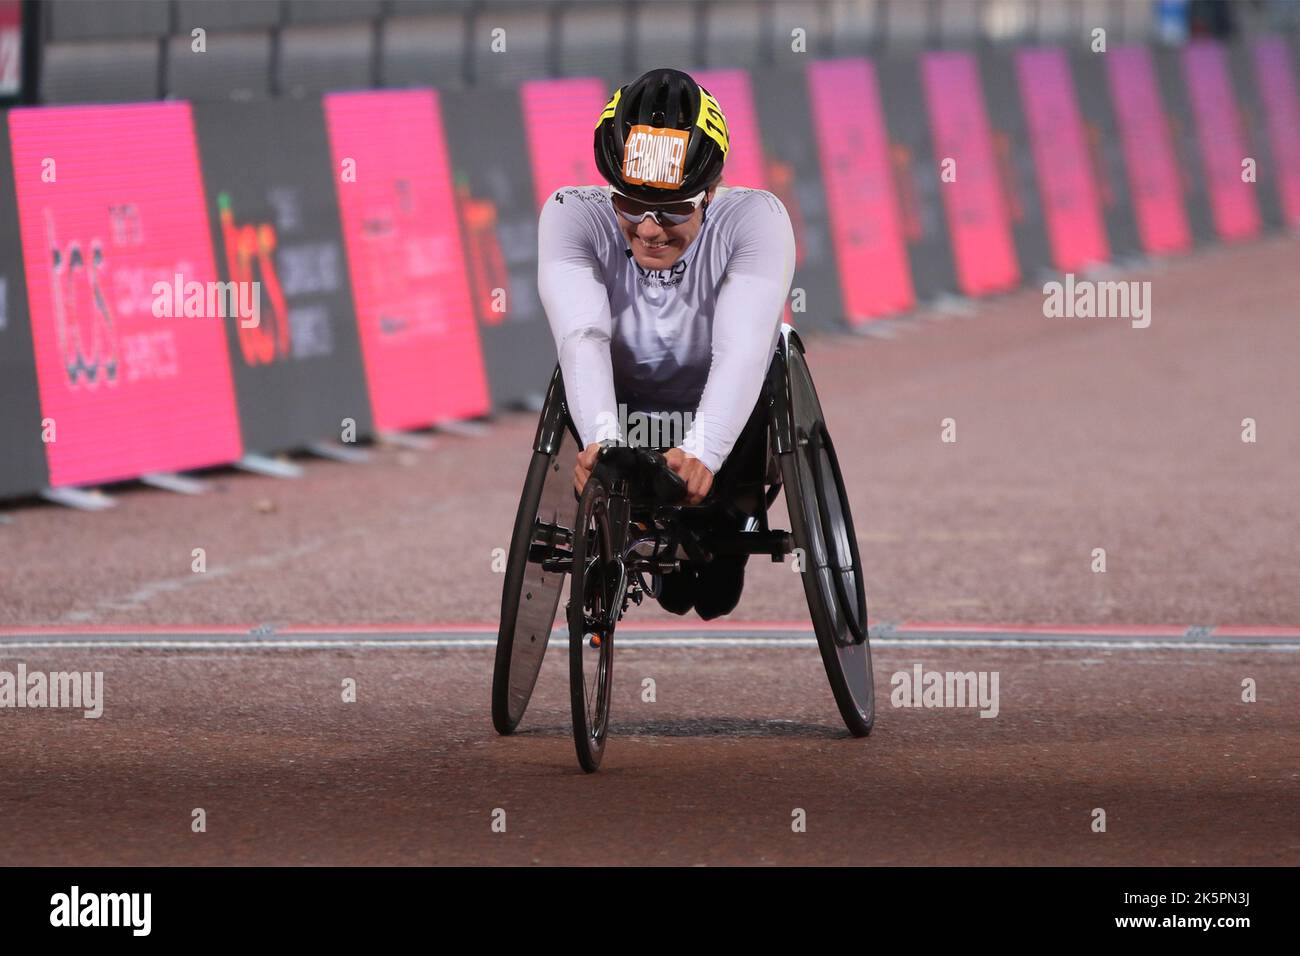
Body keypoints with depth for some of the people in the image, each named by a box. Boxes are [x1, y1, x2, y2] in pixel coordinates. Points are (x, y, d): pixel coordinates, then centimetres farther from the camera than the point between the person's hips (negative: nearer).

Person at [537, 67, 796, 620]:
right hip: (621, 421, 3)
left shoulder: (756, 219, -27)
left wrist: (702, 452, -59)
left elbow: (741, 349, -41)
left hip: (724, 427, -3)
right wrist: (603, 441, -58)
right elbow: (582, 335, -40)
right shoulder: (572, 216, -24)